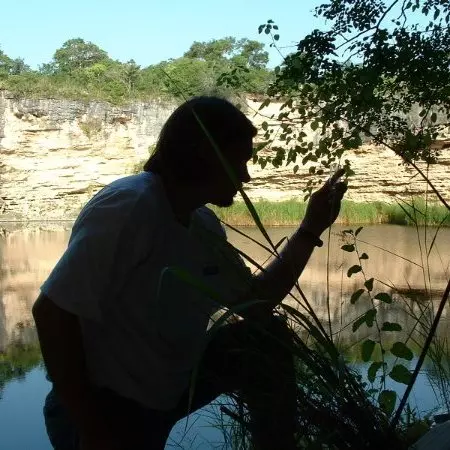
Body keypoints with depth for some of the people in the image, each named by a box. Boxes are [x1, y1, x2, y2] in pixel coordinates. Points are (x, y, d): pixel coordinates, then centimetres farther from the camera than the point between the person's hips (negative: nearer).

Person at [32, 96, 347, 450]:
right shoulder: (129, 205, -25)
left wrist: (310, 230, 2)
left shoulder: (205, 225, 2)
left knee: (267, 340, 2)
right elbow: (52, 312, -27)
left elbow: (255, 303, 9)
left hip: (166, 394, 8)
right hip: (103, 407, -8)